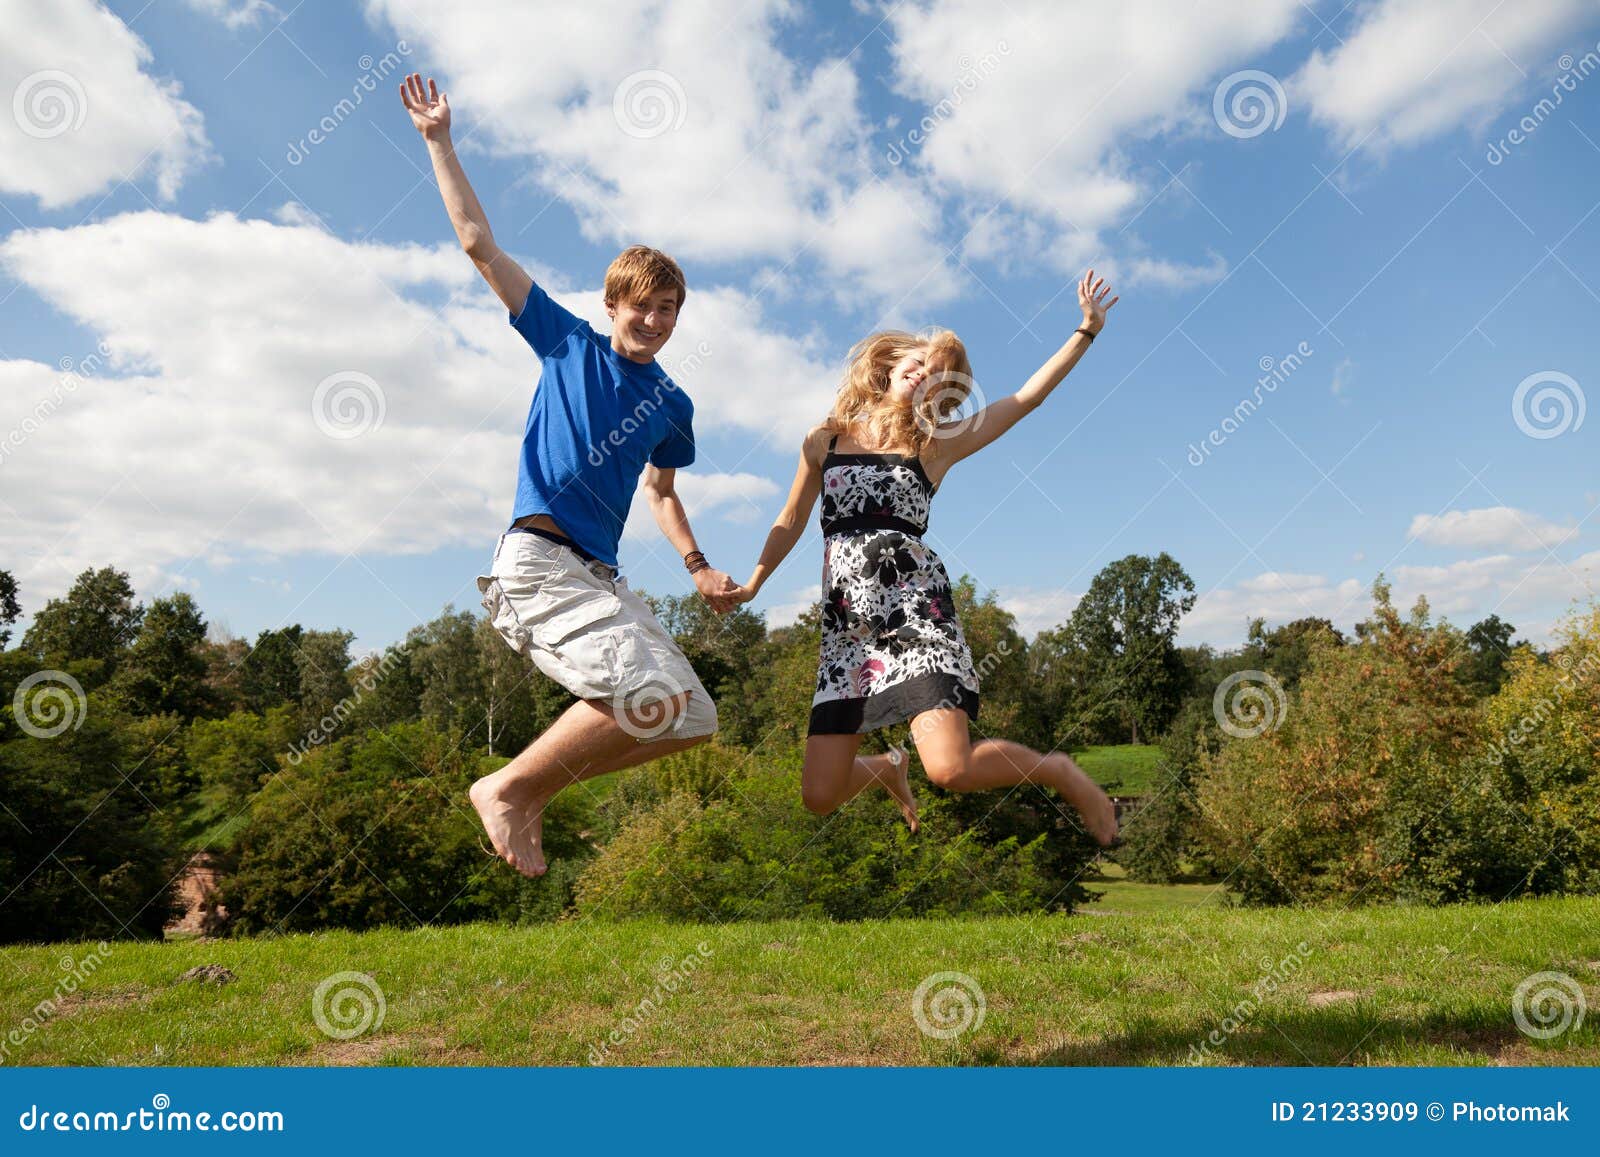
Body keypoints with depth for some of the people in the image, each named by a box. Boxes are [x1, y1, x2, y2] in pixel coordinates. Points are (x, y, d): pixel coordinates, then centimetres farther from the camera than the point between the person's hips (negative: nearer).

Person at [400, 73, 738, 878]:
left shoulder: (672, 406, 19)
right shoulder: (568, 343, 9)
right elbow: (479, 243, 10)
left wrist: (698, 567, 14)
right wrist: (439, 141, 10)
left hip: (599, 576, 7)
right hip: (537, 558, -6)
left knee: (690, 719, 0)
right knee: (647, 694, -26)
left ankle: (534, 792, 9)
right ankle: (507, 787, -7)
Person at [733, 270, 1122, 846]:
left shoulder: (937, 444, 8)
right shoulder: (824, 441, 13)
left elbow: (1026, 399, 5)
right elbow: (790, 523, 22)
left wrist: (1087, 330, 4)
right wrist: (751, 585, 18)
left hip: (916, 609, -3)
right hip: (846, 623, 3)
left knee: (949, 767, -21)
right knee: (819, 795, -2)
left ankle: (1057, 770, 10)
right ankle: (887, 767, 35)